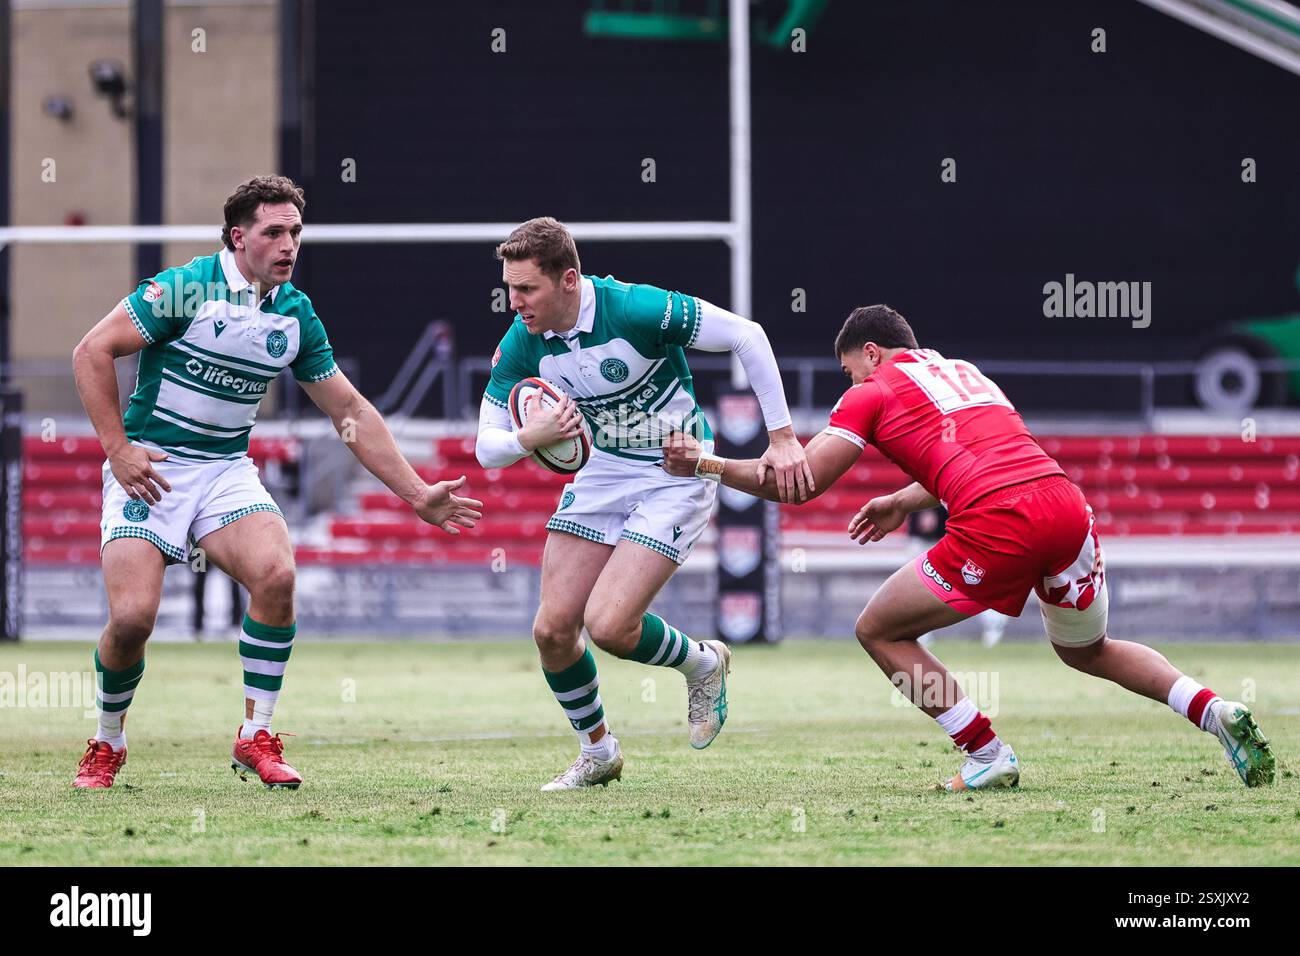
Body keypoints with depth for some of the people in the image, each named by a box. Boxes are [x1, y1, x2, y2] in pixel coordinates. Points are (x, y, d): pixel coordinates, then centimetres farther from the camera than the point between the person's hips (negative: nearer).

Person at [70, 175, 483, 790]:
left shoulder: (296, 315, 3)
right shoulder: (186, 289, -13)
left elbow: (350, 412, 11)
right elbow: (92, 353, -11)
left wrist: (417, 493, 8)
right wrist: (117, 448, -16)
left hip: (227, 469, 4)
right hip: (149, 464, -4)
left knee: (275, 575, -24)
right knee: (133, 616, -18)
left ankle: (255, 738, -9)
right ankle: (106, 745, 11)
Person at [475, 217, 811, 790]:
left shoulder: (635, 311, -27)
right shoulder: (521, 344, -12)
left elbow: (746, 335, -18)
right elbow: (487, 447, -8)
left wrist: (781, 436, -17)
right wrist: (529, 437, -32)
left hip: (678, 474, -6)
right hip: (605, 471, 6)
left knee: (608, 625, -18)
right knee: (553, 628, -3)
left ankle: (701, 662, 14)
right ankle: (597, 753, 22)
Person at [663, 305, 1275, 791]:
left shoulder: (874, 390, 11)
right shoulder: (963, 371, 30)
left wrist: (707, 465, 16)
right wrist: (903, 503, 40)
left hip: (996, 527, -7)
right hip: (1067, 504, 7)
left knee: (879, 631, 12)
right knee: (1087, 650, 30)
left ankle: (988, 756, 6)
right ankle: (1217, 712, 11)